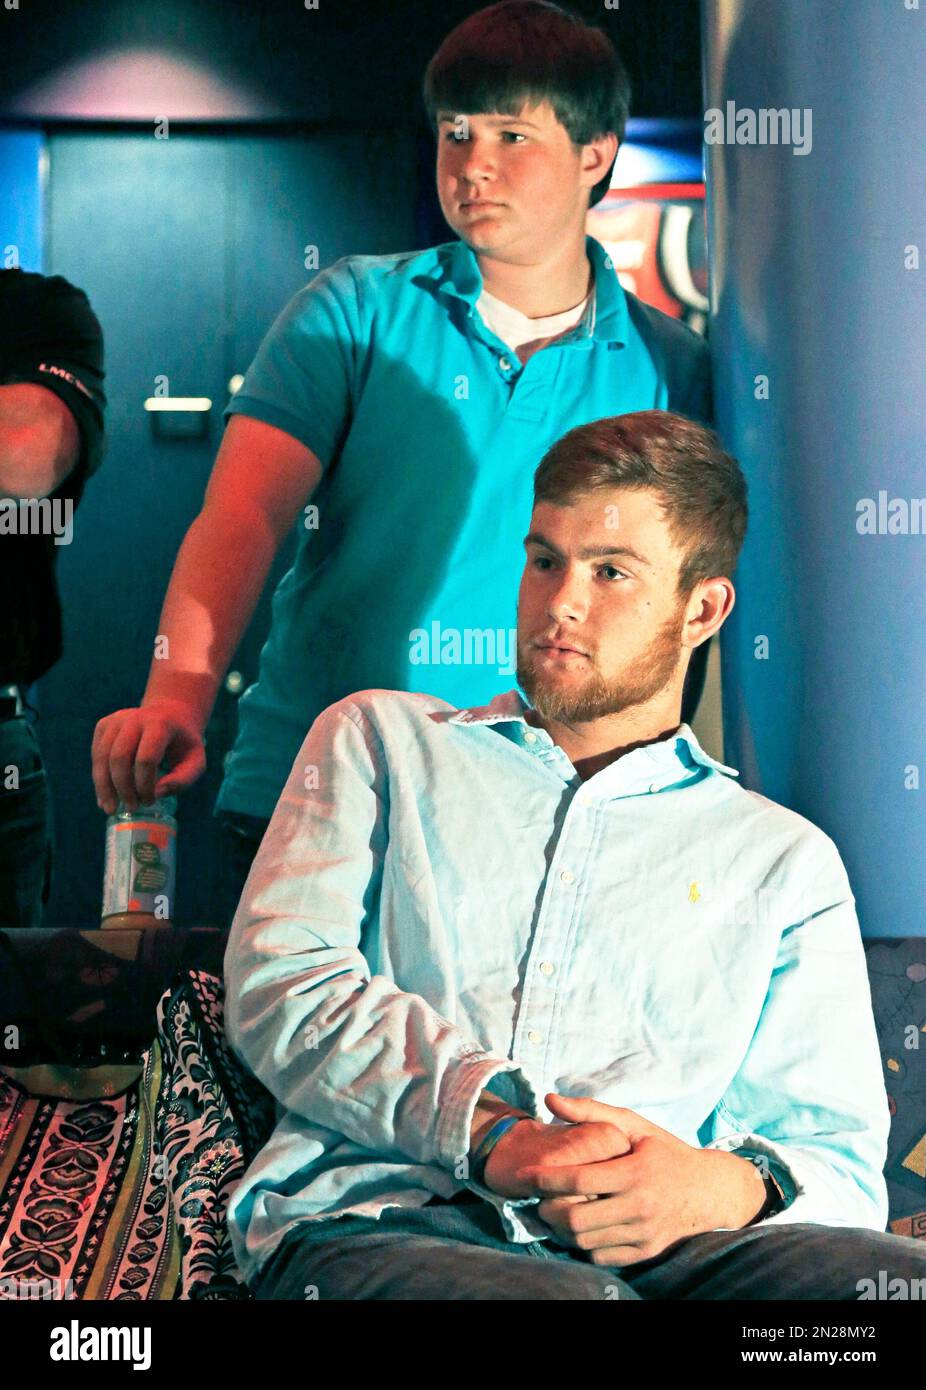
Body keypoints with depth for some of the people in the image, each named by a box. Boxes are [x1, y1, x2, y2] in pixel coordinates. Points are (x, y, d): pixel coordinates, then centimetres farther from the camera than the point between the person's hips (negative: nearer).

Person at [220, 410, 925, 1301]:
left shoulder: (783, 861, 24)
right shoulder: (377, 738, 23)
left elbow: (839, 1157, 15)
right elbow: (280, 983, 6)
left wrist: (731, 1186, -12)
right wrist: (485, 1132, -12)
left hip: (649, 1248, 2)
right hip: (374, 1220, -2)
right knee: (569, 1298, -39)